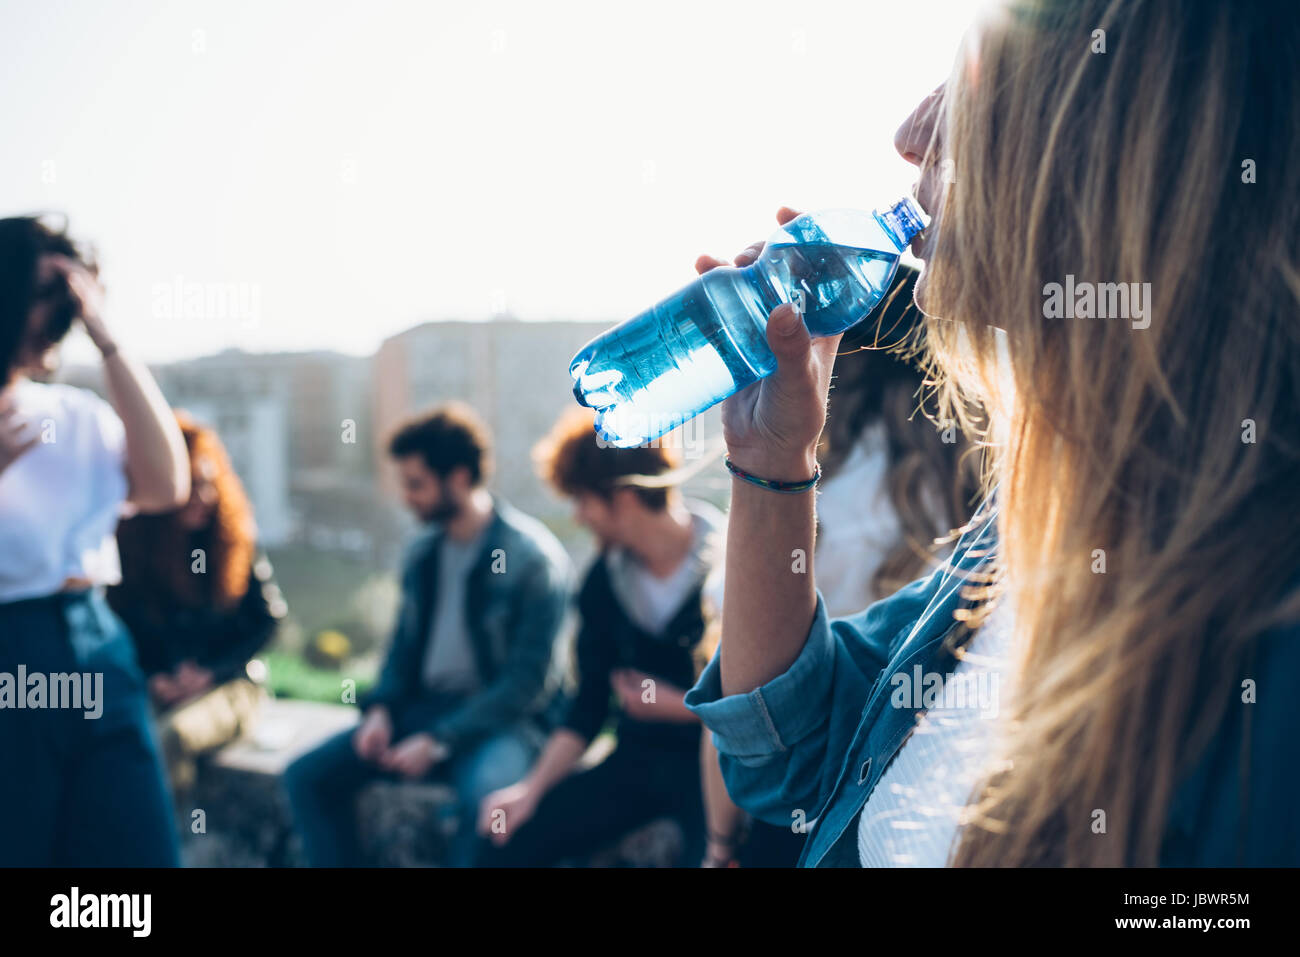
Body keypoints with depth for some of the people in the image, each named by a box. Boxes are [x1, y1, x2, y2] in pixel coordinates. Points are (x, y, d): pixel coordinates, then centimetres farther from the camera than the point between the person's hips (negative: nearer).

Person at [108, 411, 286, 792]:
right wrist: (149, 682, -9)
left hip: (224, 686, -1)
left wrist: (210, 672, -5)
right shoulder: (127, 543, 1)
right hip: (150, 689, 1)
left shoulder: (234, 535, 1)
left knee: (171, 736, -35)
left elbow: (267, 617, 5)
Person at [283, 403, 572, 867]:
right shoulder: (425, 551, 8)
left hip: (501, 720, -7)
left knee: (486, 794, -38)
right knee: (307, 775, -8)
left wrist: (438, 741, -20)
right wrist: (380, 709, -2)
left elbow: (529, 681, -16)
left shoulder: (534, 558, -13)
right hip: (424, 706, 7)